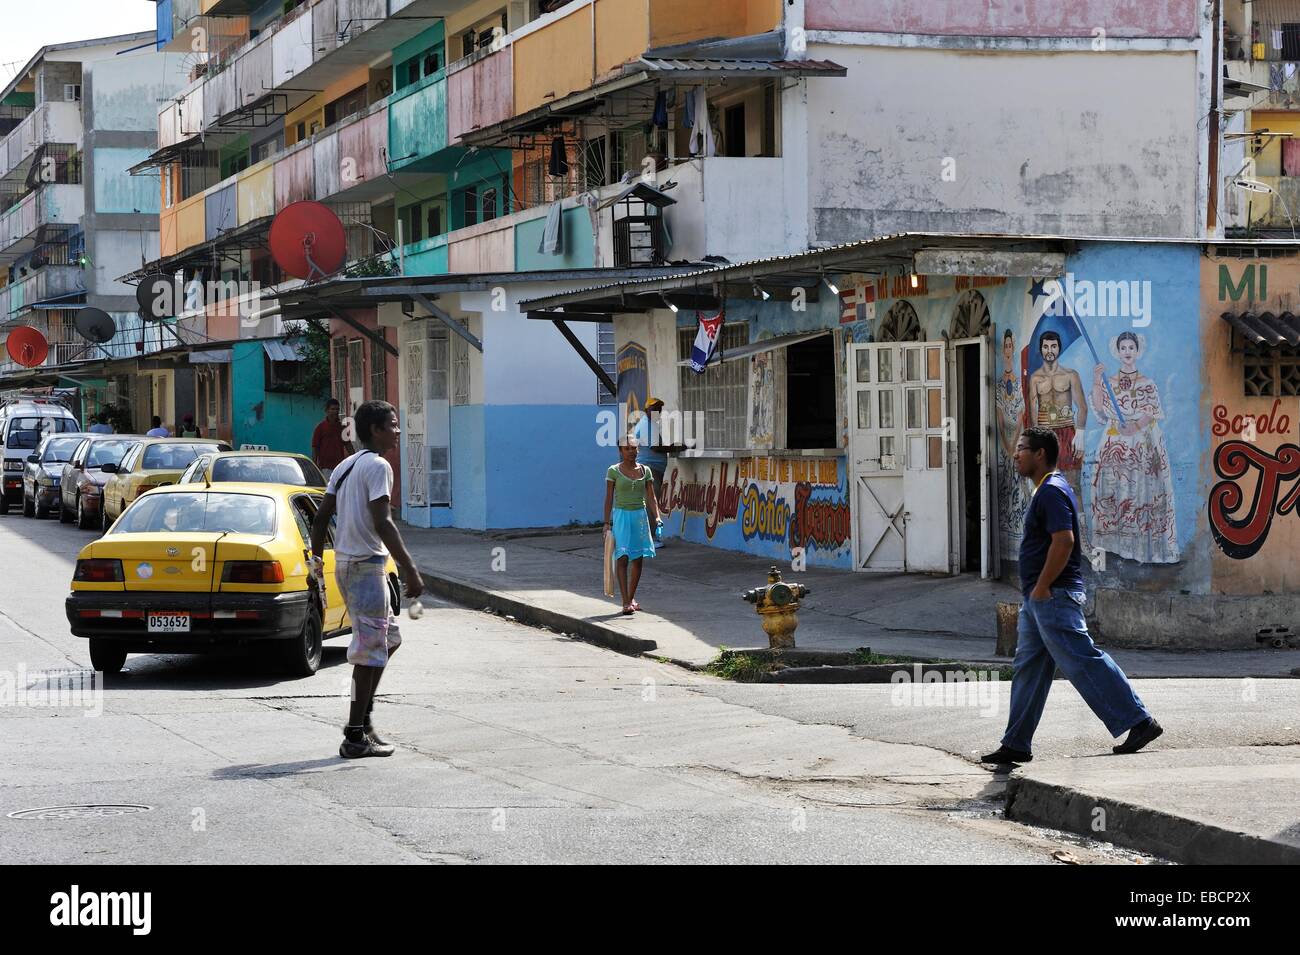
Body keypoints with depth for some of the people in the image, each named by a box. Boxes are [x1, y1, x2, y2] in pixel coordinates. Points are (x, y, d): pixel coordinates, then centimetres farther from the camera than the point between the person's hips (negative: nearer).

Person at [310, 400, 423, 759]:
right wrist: (410, 569, -24)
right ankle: (356, 737, -4)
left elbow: (321, 518, 14)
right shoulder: (378, 466, -13)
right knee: (371, 650, -5)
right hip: (367, 565, -10)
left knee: (389, 638, 20)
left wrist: (317, 562, 20)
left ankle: (363, 717, 20)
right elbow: (382, 523, -23)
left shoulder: (346, 466, 15)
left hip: (345, 564, 10)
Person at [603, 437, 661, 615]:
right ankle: (626, 602, -13)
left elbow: (651, 497, 7)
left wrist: (657, 517, -7)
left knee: (637, 559, 8)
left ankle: (632, 598, 23)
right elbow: (609, 498, -3)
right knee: (622, 558, -10)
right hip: (621, 515, -4)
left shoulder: (645, 471, 6)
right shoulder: (614, 471, -3)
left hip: (640, 515, 4)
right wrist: (607, 523, -7)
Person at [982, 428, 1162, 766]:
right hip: (1038, 599, 11)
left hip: (1053, 597, -11)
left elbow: (1064, 541, -25)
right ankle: (1016, 745, 14)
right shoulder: (1045, 490, 18)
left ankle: (1139, 722, -5)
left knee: (1084, 662, -9)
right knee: (1028, 670, 11)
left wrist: (1041, 587, -22)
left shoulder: (1052, 491, -15)